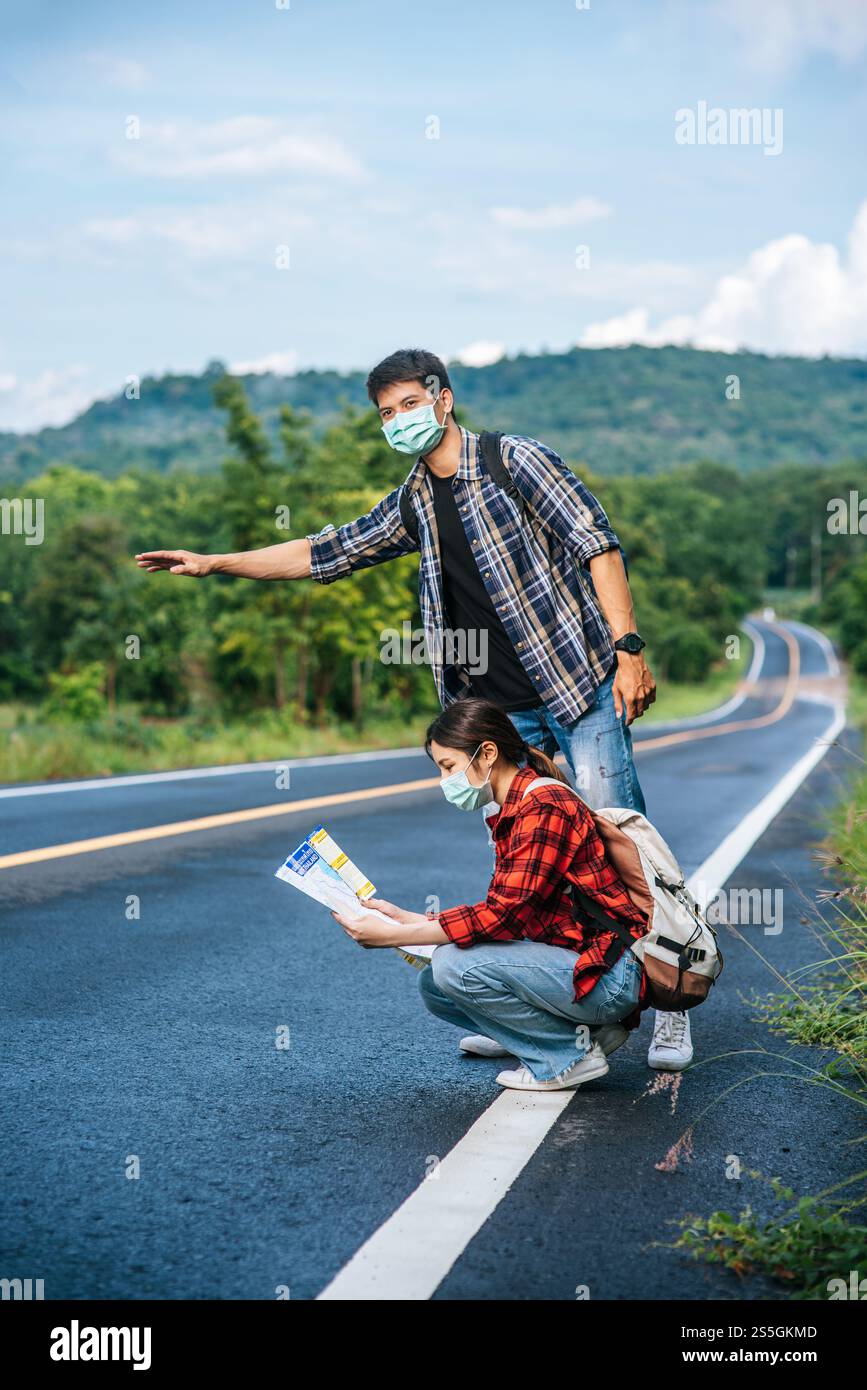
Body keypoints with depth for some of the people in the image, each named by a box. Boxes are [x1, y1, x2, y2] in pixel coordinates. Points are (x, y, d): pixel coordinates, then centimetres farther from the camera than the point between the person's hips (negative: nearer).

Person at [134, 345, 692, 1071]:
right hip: (504, 711, 6)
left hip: (581, 685, -6)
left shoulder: (516, 460, -3)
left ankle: (671, 1003, 3)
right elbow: (323, 553, 24)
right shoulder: (413, 506, 15)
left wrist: (628, 647, -17)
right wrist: (215, 562, 22)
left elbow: (598, 542, -8)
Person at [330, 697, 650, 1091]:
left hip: (611, 974, -10)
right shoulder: (513, 813, 12)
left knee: (455, 964, -21)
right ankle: (586, 1026, 9)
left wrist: (392, 936, -21)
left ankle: (570, 1055, -4)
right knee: (434, 984, 5)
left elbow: (504, 915, -24)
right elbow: (501, 913, 10)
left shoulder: (545, 806, -18)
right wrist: (404, 918, 3)